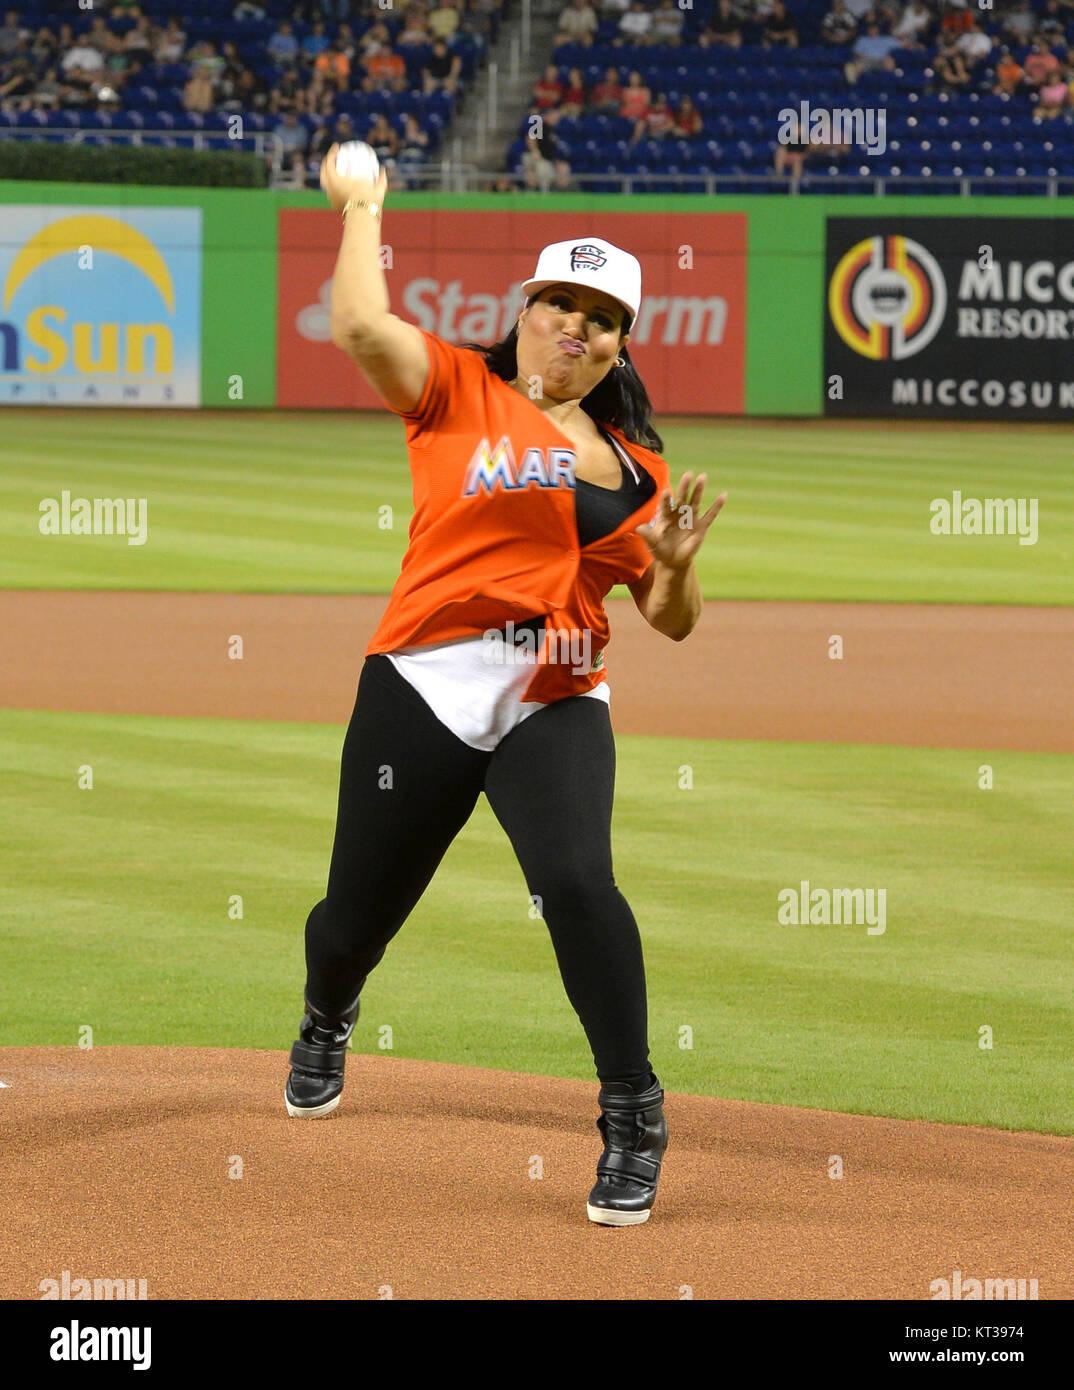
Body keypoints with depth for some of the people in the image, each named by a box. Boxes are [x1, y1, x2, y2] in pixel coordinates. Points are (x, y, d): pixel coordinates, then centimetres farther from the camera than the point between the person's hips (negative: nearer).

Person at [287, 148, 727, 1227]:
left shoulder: (632, 461, 17)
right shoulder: (456, 389, 7)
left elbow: (673, 622, 16)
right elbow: (361, 327, -13)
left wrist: (675, 564, -6)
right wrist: (361, 209, 1)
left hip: (559, 704, 1)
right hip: (425, 687, -1)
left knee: (575, 882, -26)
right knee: (360, 911, 6)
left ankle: (633, 1118, -13)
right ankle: (326, 1018, 45)